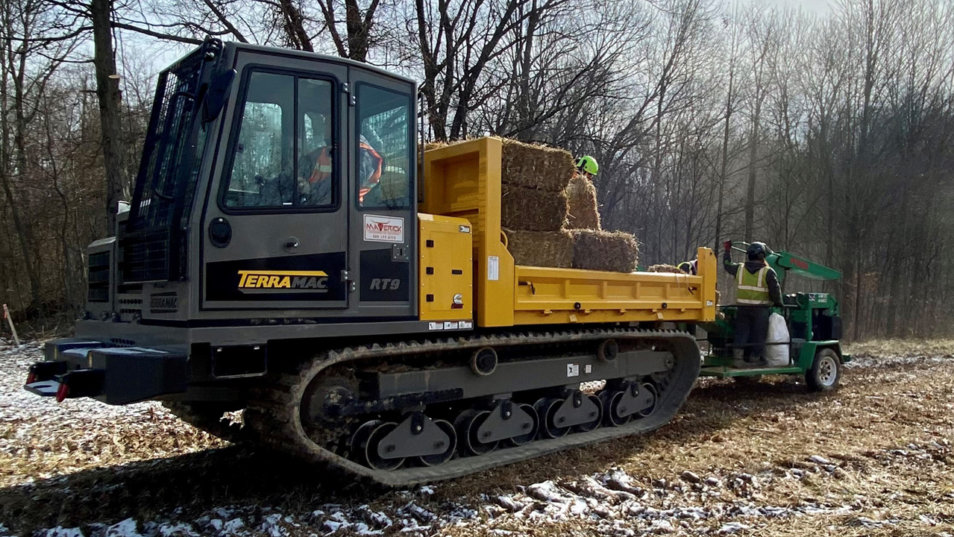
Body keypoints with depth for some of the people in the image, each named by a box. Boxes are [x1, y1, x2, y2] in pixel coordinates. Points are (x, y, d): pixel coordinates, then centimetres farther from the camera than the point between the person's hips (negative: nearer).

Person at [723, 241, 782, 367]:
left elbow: (727, 265, 23)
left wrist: (727, 250, 34)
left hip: (743, 308, 4)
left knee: (741, 333, 7)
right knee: (758, 334, 7)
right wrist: (778, 304, 8)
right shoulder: (768, 272, -8)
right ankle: (754, 359, 12)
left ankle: (737, 358, 3)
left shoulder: (739, 269, 4)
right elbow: (775, 291, -8)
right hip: (760, 309, -4)